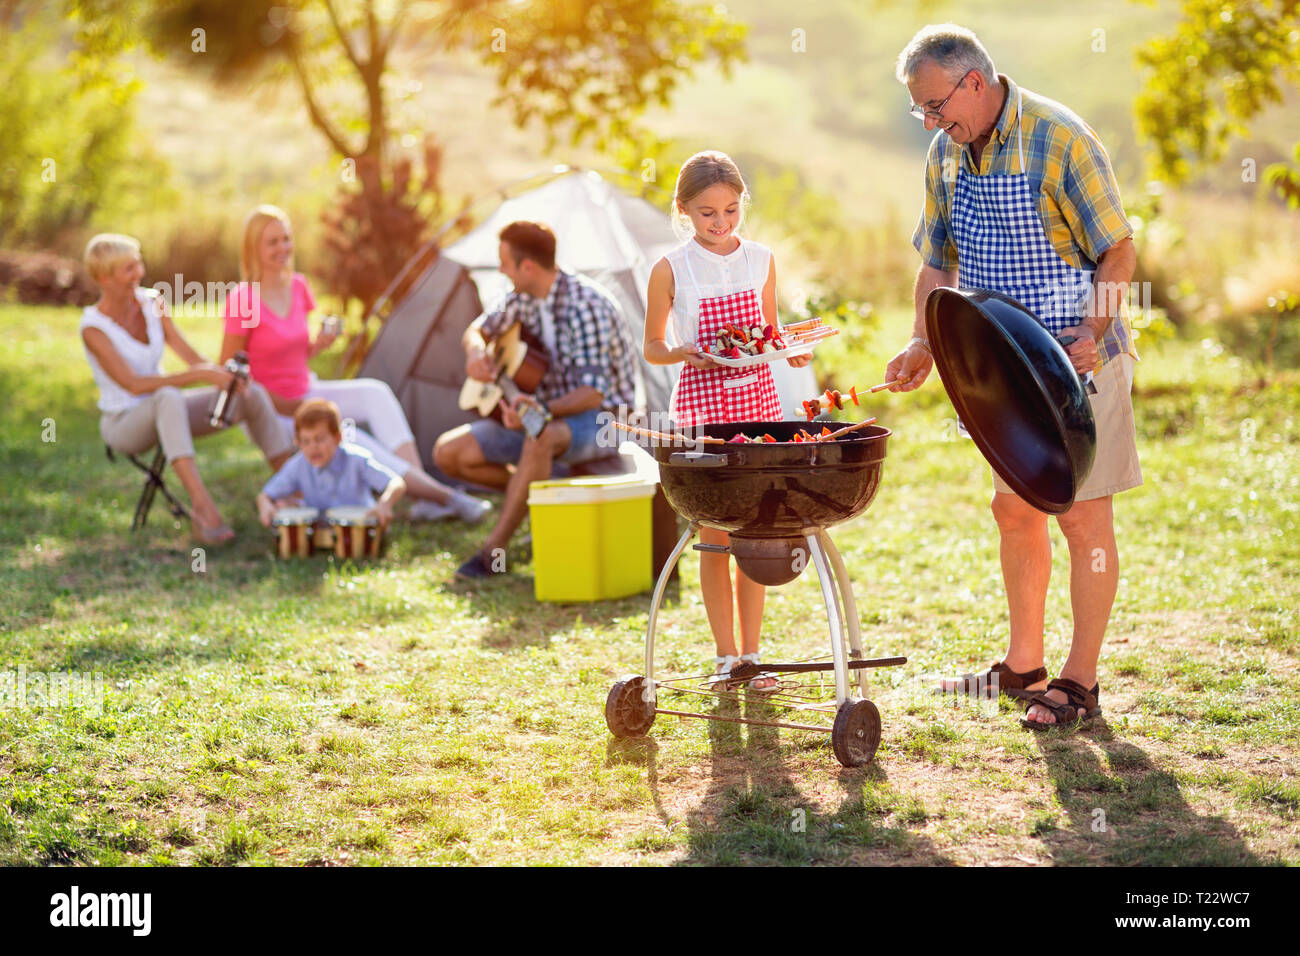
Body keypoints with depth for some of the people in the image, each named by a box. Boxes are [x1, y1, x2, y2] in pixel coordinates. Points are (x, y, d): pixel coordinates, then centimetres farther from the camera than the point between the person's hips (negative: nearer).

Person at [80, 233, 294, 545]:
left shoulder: (151, 302, -1)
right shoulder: (93, 328, -20)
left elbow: (188, 355, -3)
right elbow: (133, 385, -28)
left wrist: (223, 376, -24)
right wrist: (199, 376, -34)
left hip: (162, 414, 7)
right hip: (123, 423, -7)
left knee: (253, 395, -9)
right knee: (168, 397, -41)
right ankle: (203, 507, -54)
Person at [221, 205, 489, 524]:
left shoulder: (297, 287, 5)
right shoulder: (242, 299, -17)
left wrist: (319, 344, -7)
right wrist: (287, 407, -16)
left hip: (304, 393, 7)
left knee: (375, 392, -17)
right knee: (349, 441, -25)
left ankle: (425, 500, -26)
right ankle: (445, 496, -24)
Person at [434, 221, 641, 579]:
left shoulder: (586, 305, -23)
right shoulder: (525, 299, 0)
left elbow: (593, 393, -28)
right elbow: (479, 329, 17)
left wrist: (542, 411, -45)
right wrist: (475, 353, -7)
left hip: (601, 419, -8)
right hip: (542, 413, 8)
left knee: (540, 436, -42)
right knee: (448, 452, -5)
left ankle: (492, 553, -32)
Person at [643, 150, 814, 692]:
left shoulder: (760, 260, 6)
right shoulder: (671, 270, -4)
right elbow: (652, 347, 3)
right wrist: (683, 353, -17)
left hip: (756, 398, 3)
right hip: (702, 402, -3)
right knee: (715, 535, 1)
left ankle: (751, 652, 15)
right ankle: (725, 656, 11)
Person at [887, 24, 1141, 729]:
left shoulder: (1057, 139, -16)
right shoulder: (947, 154, 5)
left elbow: (1118, 251, -15)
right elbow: (938, 261, 13)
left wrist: (1092, 334, -28)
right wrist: (923, 342, -2)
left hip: (1076, 361, -7)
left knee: (1082, 517, -2)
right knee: (1013, 509, 13)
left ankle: (1079, 681, 6)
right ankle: (1023, 664, 26)